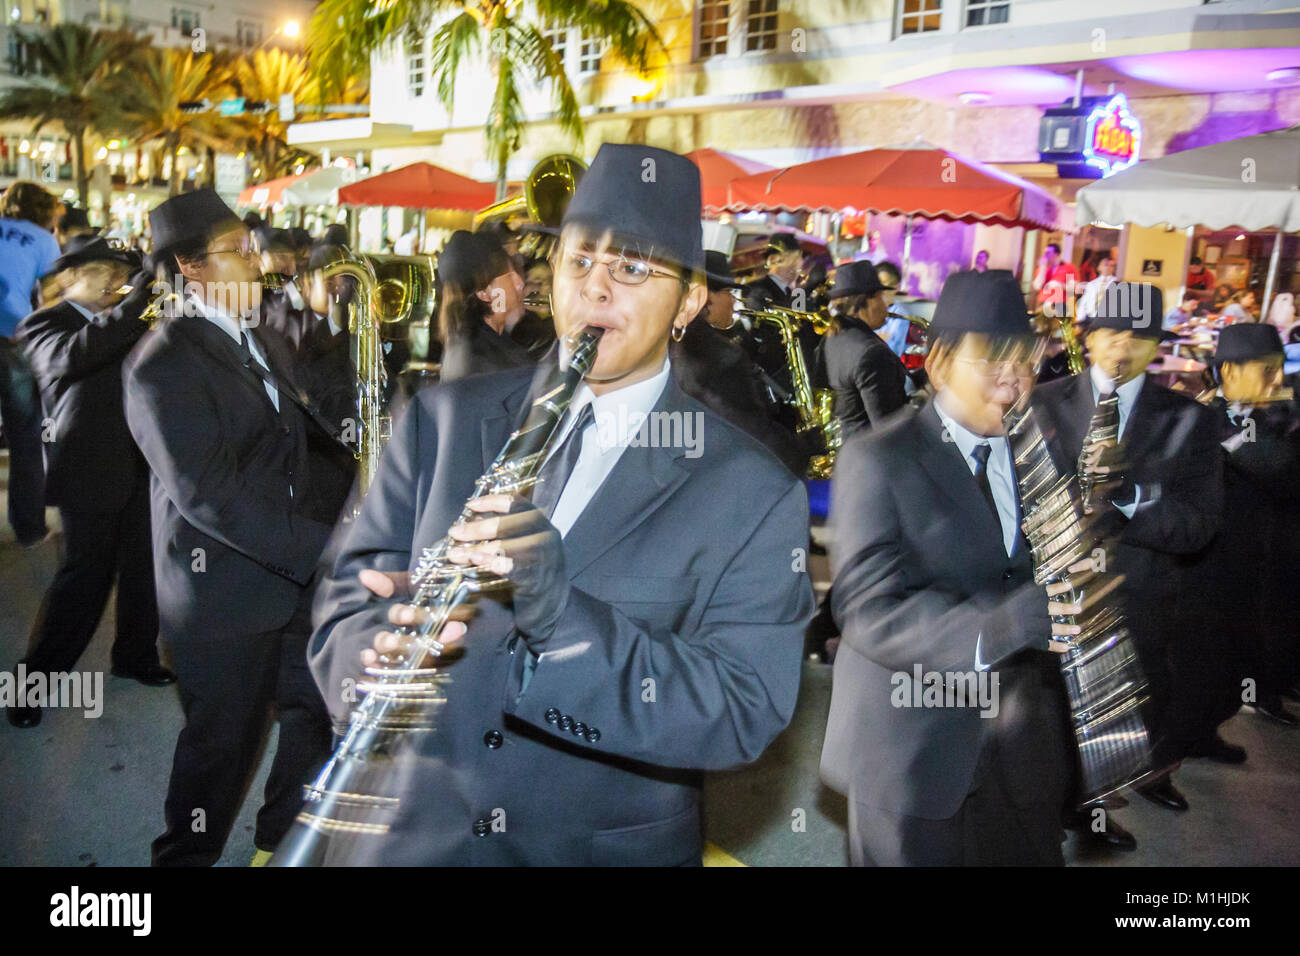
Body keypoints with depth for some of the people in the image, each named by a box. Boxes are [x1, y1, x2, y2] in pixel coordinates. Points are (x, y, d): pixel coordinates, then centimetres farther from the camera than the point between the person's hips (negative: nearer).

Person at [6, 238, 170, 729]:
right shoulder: (44, 323, -5)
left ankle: (136, 655, 31)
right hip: (91, 471, -6)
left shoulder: (122, 322, 16)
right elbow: (67, 356, -28)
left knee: (142, 568, 13)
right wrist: (134, 303, -31)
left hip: (140, 466, 6)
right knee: (85, 576, -1)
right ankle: (35, 681, 15)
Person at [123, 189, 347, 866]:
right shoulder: (164, 361, -16)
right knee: (224, 741, 8)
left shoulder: (262, 344, 12)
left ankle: (284, 837, 38)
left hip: (296, 576, 8)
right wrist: (322, 547, -23)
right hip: (225, 589, -7)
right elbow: (205, 494, -23)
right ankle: (187, 854, 33)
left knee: (317, 715, 16)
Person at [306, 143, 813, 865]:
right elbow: (353, 595, -3)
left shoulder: (752, 493, -12)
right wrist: (375, 660, -26)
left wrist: (563, 618, -33)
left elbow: (747, 716, -19)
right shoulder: (444, 420, -3)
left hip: (611, 846, -1)